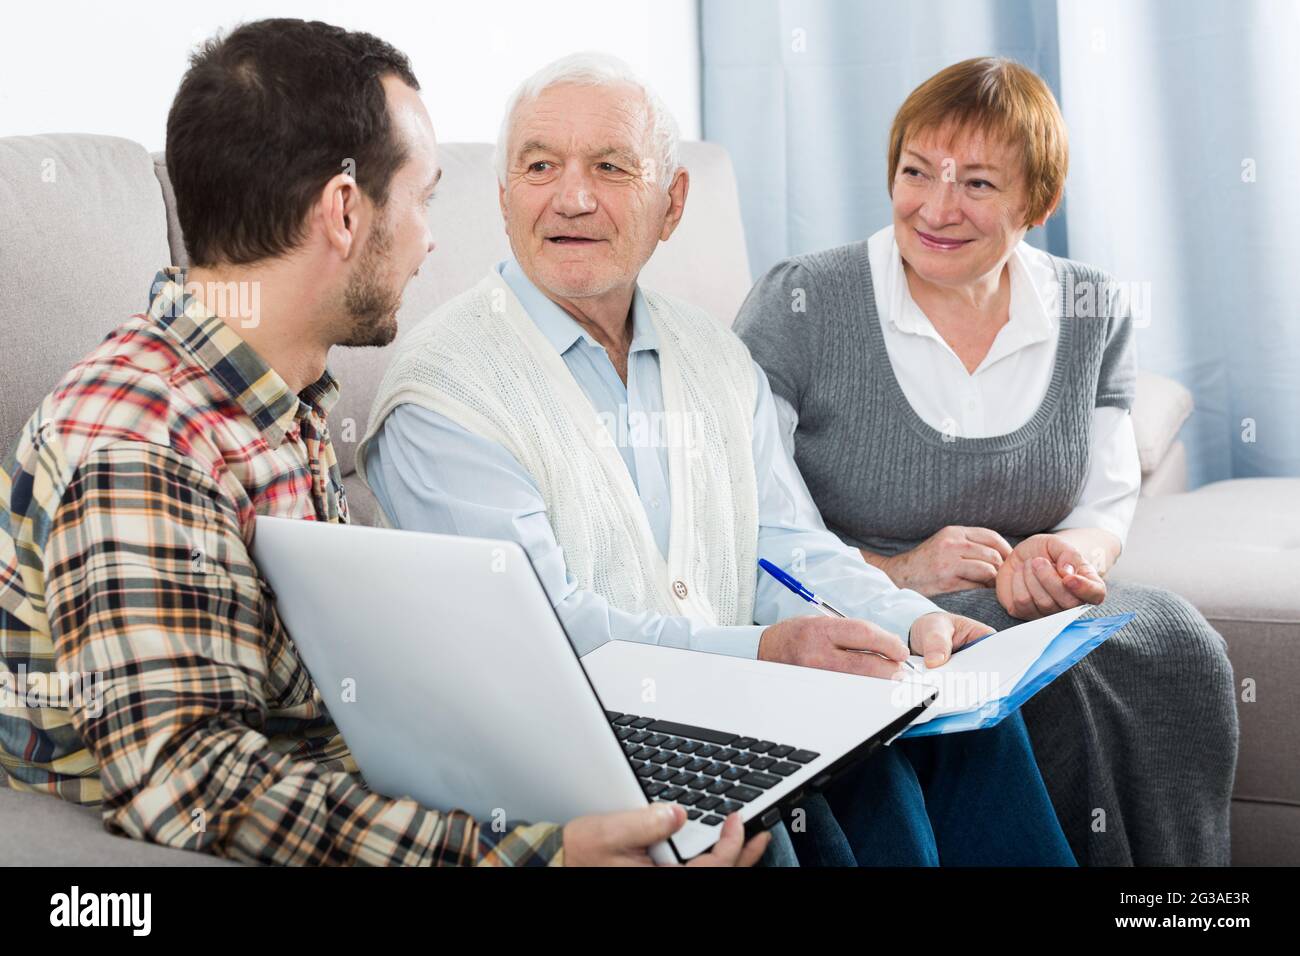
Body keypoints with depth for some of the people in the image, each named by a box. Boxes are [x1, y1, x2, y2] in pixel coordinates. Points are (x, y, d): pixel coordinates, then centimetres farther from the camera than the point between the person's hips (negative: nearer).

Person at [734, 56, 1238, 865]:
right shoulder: (798, 309, -8)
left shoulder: (1096, 314, 7)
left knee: (1178, 646, -25)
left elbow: (1109, 504, 10)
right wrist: (896, 572, -18)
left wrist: (1070, 551, -15)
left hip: (1033, 612, 5)